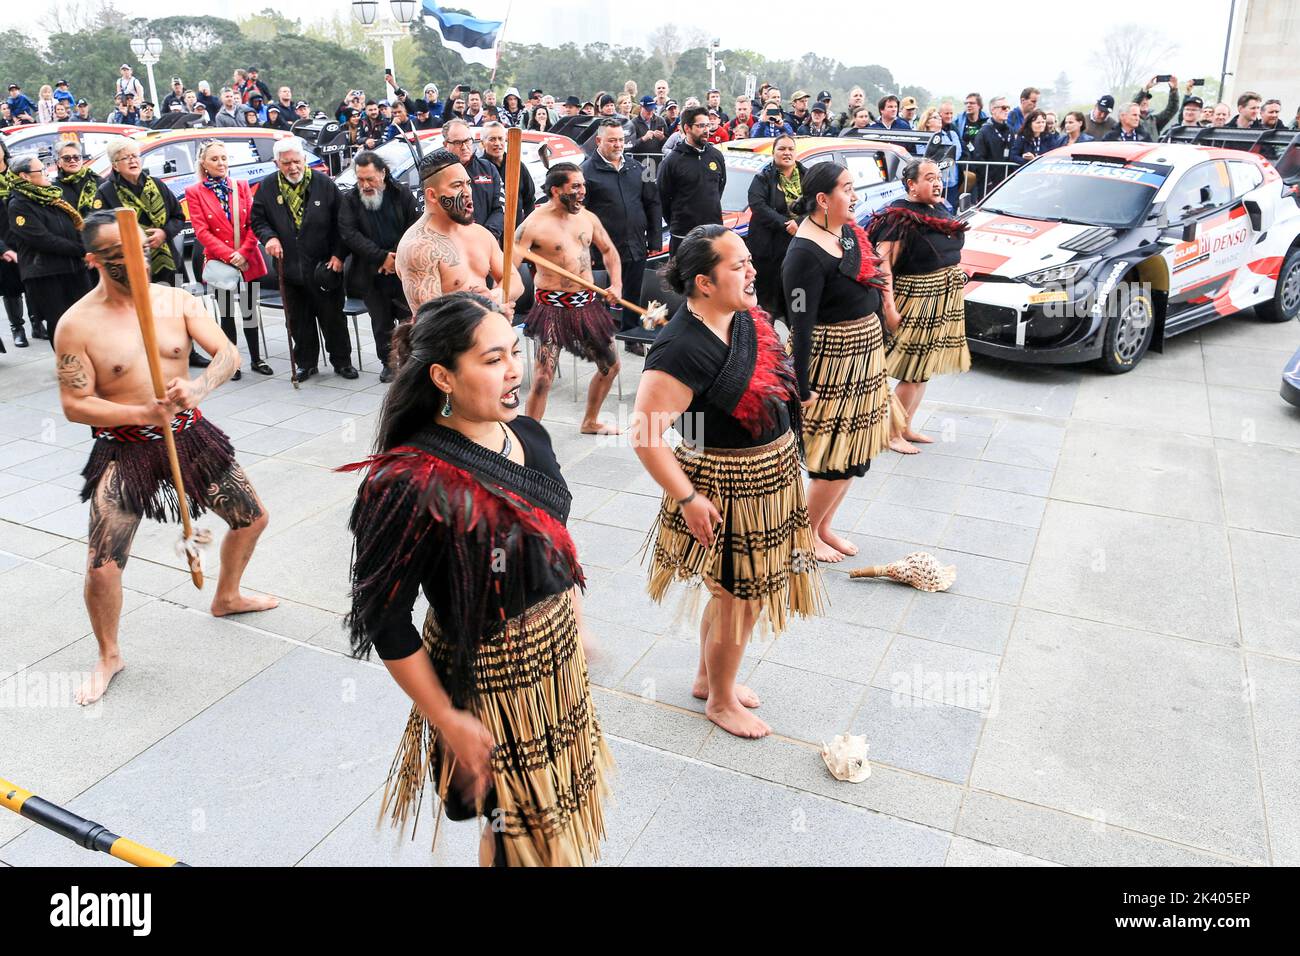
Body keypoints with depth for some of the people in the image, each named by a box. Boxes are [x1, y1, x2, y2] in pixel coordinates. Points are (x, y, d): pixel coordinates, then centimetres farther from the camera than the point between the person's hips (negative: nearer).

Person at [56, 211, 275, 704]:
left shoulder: (178, 300, -3)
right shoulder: (77, 325, -11)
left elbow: (228, 353, -12)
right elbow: (74, 405, -10)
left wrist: (198, 387, -32)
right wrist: (143, 414, -24)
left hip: (189, 434, 4)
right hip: (123, 448, -3)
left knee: (253, 518, 13)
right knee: (102, 567, -9)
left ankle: (227, 598, 42)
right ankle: (109, 655, 19)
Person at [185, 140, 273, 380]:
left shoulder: (241, 186, 6)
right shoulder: (194, 192, -1)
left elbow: (253, 222, 1)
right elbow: (202, 232, -7)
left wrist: (244, 253, -12)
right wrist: (229, 256, -16)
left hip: (248, 261, 2)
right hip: (218, 262, -2)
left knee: (249, 311, 10)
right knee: (226, 314, 6)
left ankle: (256, 359, 20)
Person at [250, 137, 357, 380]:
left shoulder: (325, 184, -3)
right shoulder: (267, 187, 2)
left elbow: (340, 223, 0)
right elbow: (257, 219, 10)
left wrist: (338, 255, -6)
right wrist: (269, 237, -10)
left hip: (324, 266, -2)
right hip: (289, 267, 2)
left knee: (333, 317, 6)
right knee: (298, 321, 9)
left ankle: (342, 361, 19)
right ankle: (306, 363, 22)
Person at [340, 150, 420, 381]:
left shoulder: (402, 194, 1)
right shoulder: (350, 200, 2)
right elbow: (350, 235, -7)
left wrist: (397, 257, -13)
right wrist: (382, 257, -15)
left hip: (404, 273, -1)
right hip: (372, 276, 1)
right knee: (382, 323, 9)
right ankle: (389, 363, 21)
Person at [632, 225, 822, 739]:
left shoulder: (746, 319, 0)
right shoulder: (682, 349, -27)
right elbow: (645, 434, -26)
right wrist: (686, 497, -24)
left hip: (769, 479, 8)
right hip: (727, 493, -8)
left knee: (734, 593, 23)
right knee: (740, 600, 8)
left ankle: (707, 677, 45)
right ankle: (720, 700, 33)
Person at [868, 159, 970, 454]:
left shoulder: (940, 209, 10)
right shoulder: (899, 217, -15)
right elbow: (883, 265, -21)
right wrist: (889, 307, -26)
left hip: (946, 302, 8)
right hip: (917, 301, -8)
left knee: (924, 369, 13)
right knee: (914, 372, -4)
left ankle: (907, 427, 24)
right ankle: (893, 433, 10)